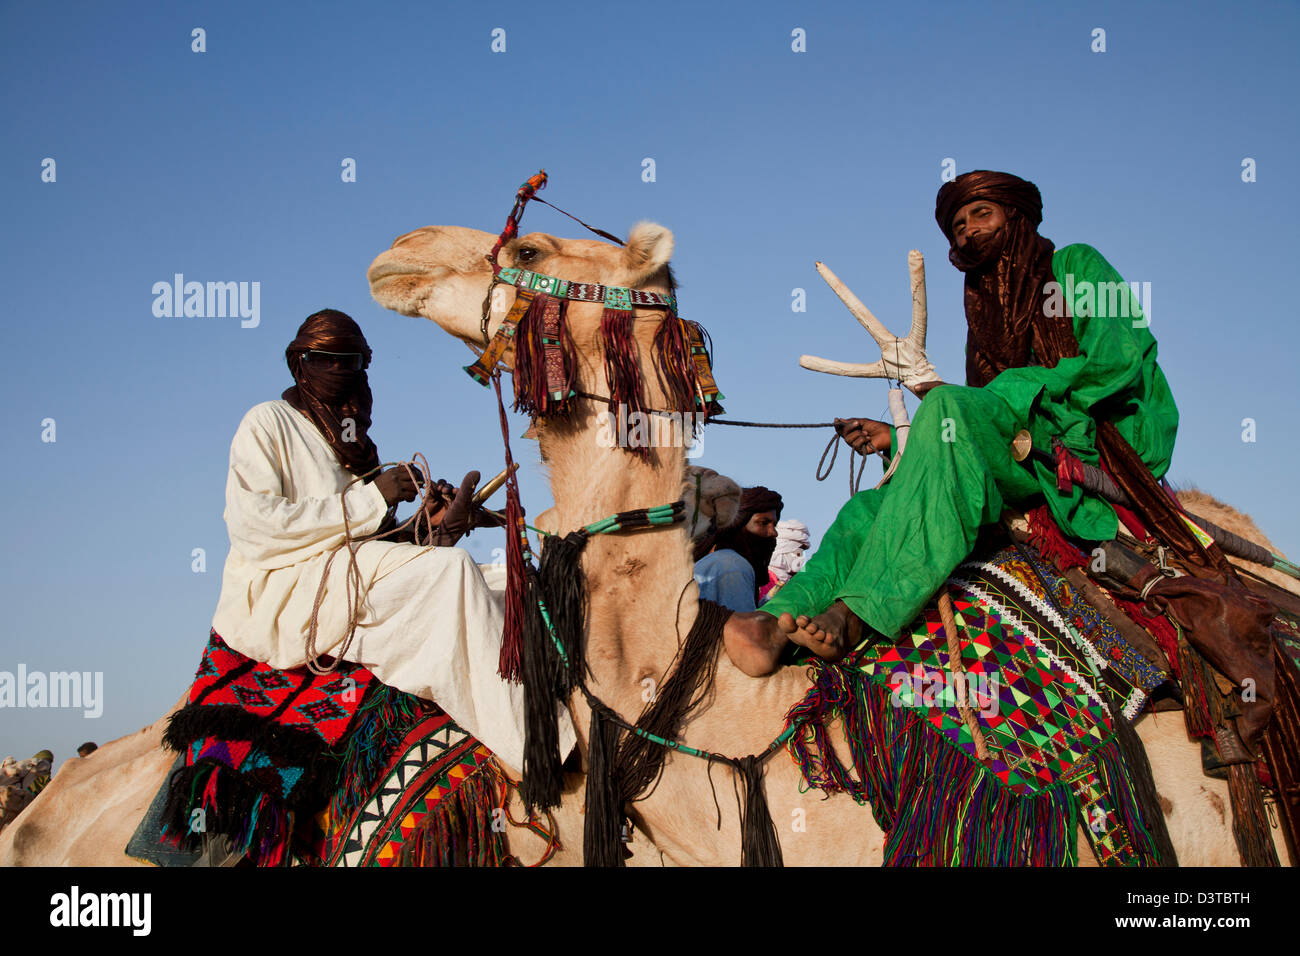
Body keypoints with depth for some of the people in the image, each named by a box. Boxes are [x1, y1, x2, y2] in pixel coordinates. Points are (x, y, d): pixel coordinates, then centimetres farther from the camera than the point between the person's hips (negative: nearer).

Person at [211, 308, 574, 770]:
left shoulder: (353, 442, 24)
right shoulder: (268, 422, 2)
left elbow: (377, 540, 18)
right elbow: (253, 528, -13)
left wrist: (427, 526, -4)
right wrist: (369, 499, -14)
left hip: (349, 585, 8)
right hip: (277, 592, -8)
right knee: (450, 568, -26)